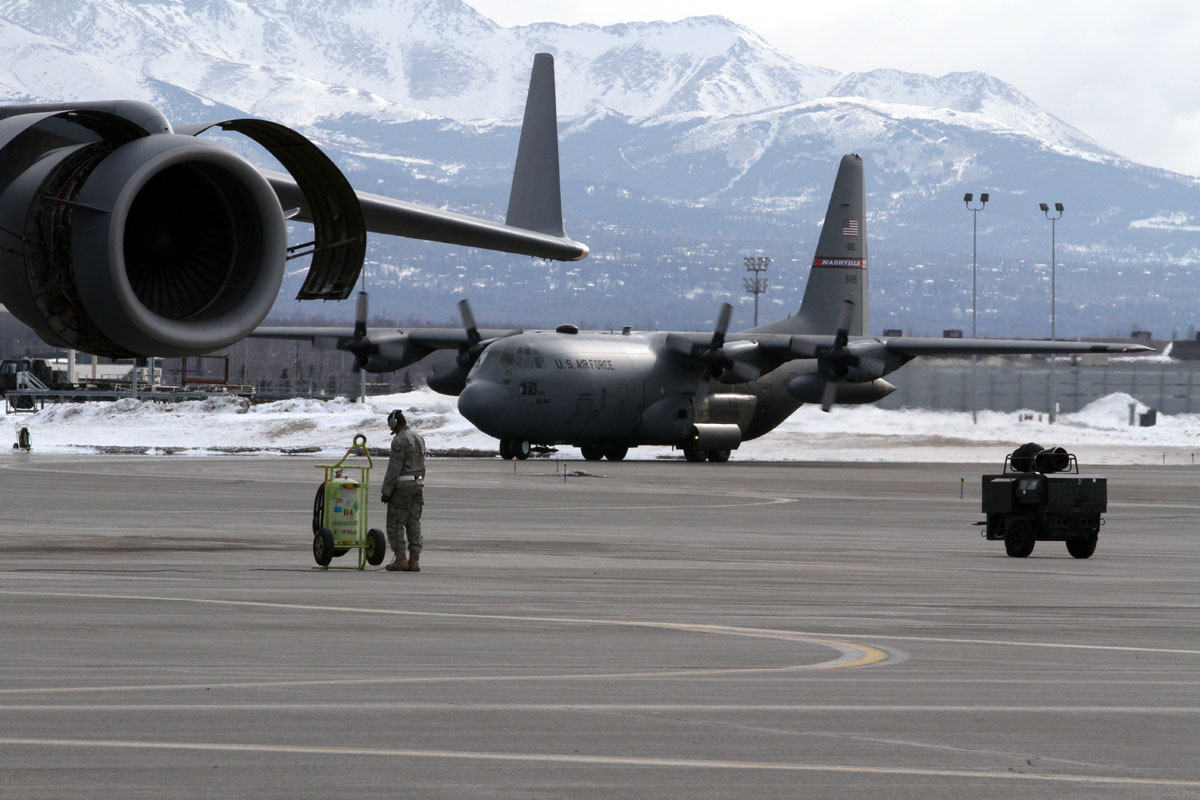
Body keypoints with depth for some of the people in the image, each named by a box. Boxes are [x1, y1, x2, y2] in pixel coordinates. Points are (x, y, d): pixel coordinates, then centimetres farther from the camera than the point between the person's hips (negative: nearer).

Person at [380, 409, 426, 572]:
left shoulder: (399, 440, -14)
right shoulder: (418, 438, 13)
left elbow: (394, 468, -18)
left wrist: (386, 491, -15)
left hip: (402, 485, -8)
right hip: (418, 484, 8)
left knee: (395, 523, -2)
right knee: (413, 524, 7)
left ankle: (400, 560, -9)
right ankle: (414, 560, 3)